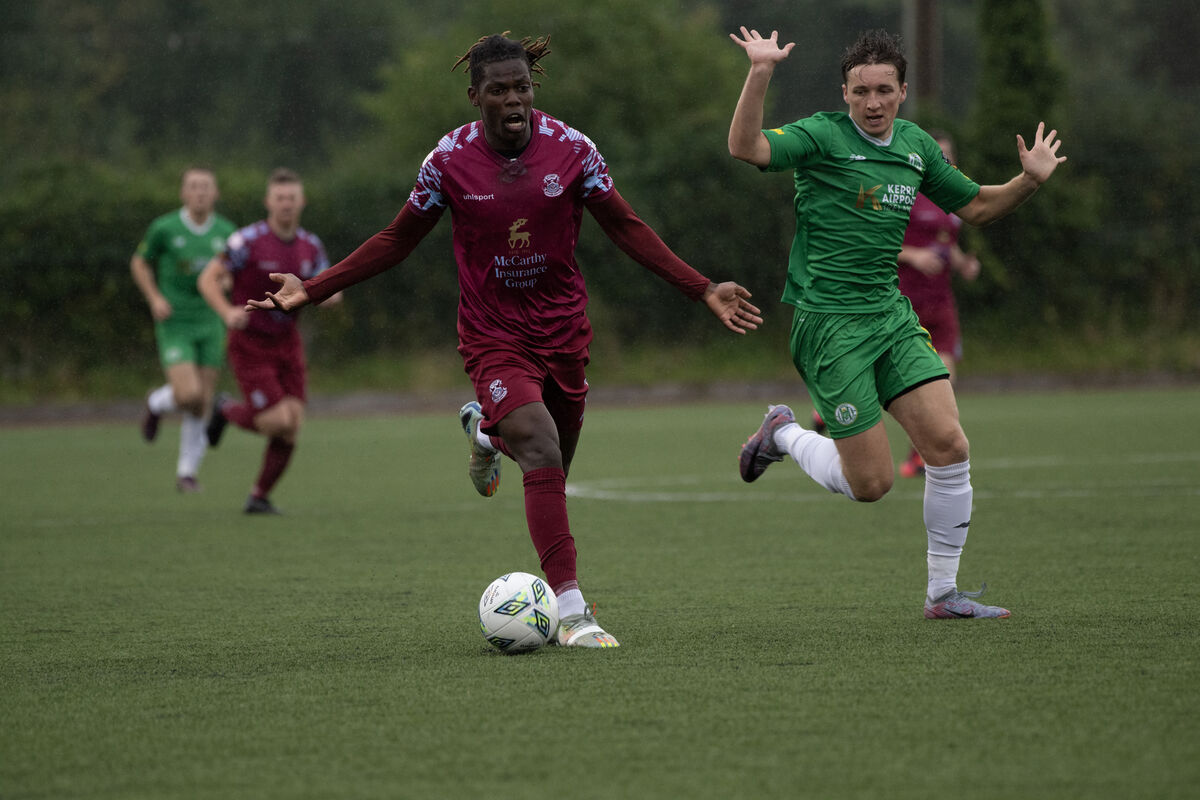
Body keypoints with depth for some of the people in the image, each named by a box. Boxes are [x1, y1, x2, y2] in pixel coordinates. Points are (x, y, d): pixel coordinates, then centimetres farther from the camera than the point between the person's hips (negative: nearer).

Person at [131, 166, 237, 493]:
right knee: (188, 395, -19)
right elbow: (139, 263, 7)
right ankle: (158, 402, 17)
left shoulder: (226, 232, 0)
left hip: (210, 326, 3)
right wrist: (154, 298, -8)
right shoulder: (164, 228, -9)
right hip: (174, 324, -3)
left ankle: (187, 472, 19)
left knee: (202, 405, 4)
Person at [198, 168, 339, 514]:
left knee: (291, 429, -5)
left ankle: (259, 496, 14)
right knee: (277, 422, -15)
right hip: (250, 346, -5)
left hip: (287, 345, 5)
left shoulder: (311, 246, 3)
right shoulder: (249, 240, -15)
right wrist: (227, 311, -31)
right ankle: (228, 411, 18)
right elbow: (208, 280, -13)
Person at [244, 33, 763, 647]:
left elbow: (627, 230, 2)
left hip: (562, 326, 3)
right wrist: (312, 290, -4)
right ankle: (571, 609, -25)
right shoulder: (449, 159, -9)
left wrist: (702, 290, -4)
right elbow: (396, 241, 3)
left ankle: (486, 430, 51)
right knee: (543, 457, -22)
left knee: (554, 465, 14)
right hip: (493, 335, -3)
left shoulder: (570, 148, -6)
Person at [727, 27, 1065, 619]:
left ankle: (943, 593, 6)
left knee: (949, 447, -8)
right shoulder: (822, 136, -9)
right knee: (870, 483, -7)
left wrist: (1029, 180, 6)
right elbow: (746, 148, -27)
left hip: (891, 315, 6)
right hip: (829, 322, -6)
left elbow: (975, 206, 23)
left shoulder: (916, 145, 10)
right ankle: (784, 435, 23)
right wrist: (760, 73, -38)